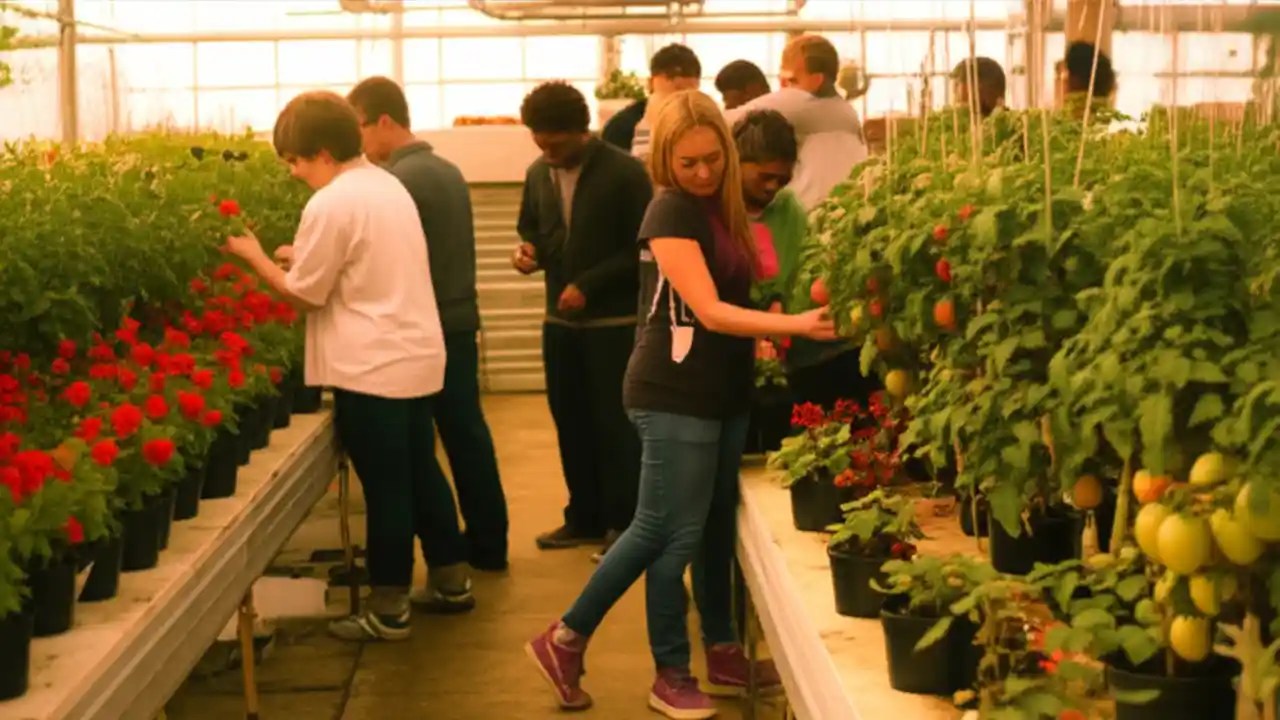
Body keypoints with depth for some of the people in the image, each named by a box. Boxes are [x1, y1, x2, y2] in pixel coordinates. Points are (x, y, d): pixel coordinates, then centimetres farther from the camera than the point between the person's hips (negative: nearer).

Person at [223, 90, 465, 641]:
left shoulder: (330, 205, -16)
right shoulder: (388, 185, 11)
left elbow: (305, 294, -9)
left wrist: (255, 256, 4)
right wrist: (307, 257, 17)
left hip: (373, 368, -9)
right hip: (417, 357, 9)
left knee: (385, 487, -1)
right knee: (419, 472, 19)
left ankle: (388, 610, 8)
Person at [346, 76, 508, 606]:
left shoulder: (400, 180, -18)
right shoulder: (447, 171, 10)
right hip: (460, 322, 9)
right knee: (466, 433, 17)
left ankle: (447, 575, -4)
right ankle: (488, 544, 29)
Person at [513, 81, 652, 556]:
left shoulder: (624, 173, -12)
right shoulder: (538, 174, 6)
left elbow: (642, 248, -12)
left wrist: (589, 285, -19)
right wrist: (529, 251, -4)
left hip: (615, 320, -6)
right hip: (560, 319, 6)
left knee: (616, 423, 0)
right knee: (570, 421, 12)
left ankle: (624, 523, 9)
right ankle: (585, 517, 24)